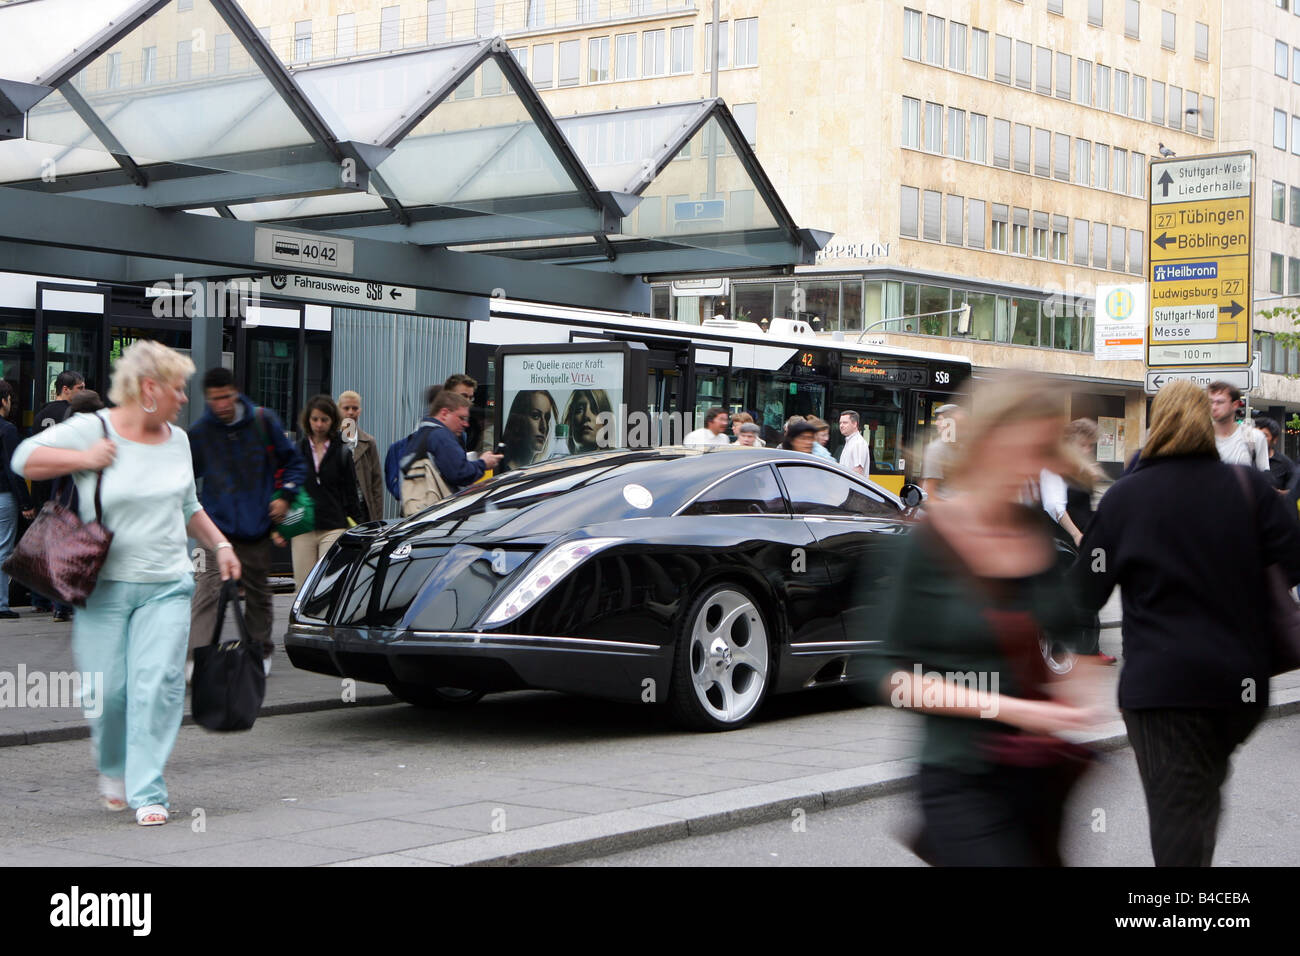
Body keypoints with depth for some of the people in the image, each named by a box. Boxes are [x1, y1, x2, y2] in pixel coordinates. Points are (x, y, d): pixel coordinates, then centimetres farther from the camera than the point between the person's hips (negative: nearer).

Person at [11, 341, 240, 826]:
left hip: (167, 586, 3)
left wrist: (220, 544, 16)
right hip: (104, 586, -3)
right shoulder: (91, 430, -3)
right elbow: (24, 457, -6)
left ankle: (147, 792, -5)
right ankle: (113, 769, 30)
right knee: (108, 690, 0)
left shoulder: (177, 440, 13)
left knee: (158, 685, -10)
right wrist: (86, 459, -13)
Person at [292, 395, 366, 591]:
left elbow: (352, 494, 8)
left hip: (334, 529, -2)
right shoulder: (296, 451, 9)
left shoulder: (342, 453, 6)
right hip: (302, 530, 2)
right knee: (304, 588, 2)